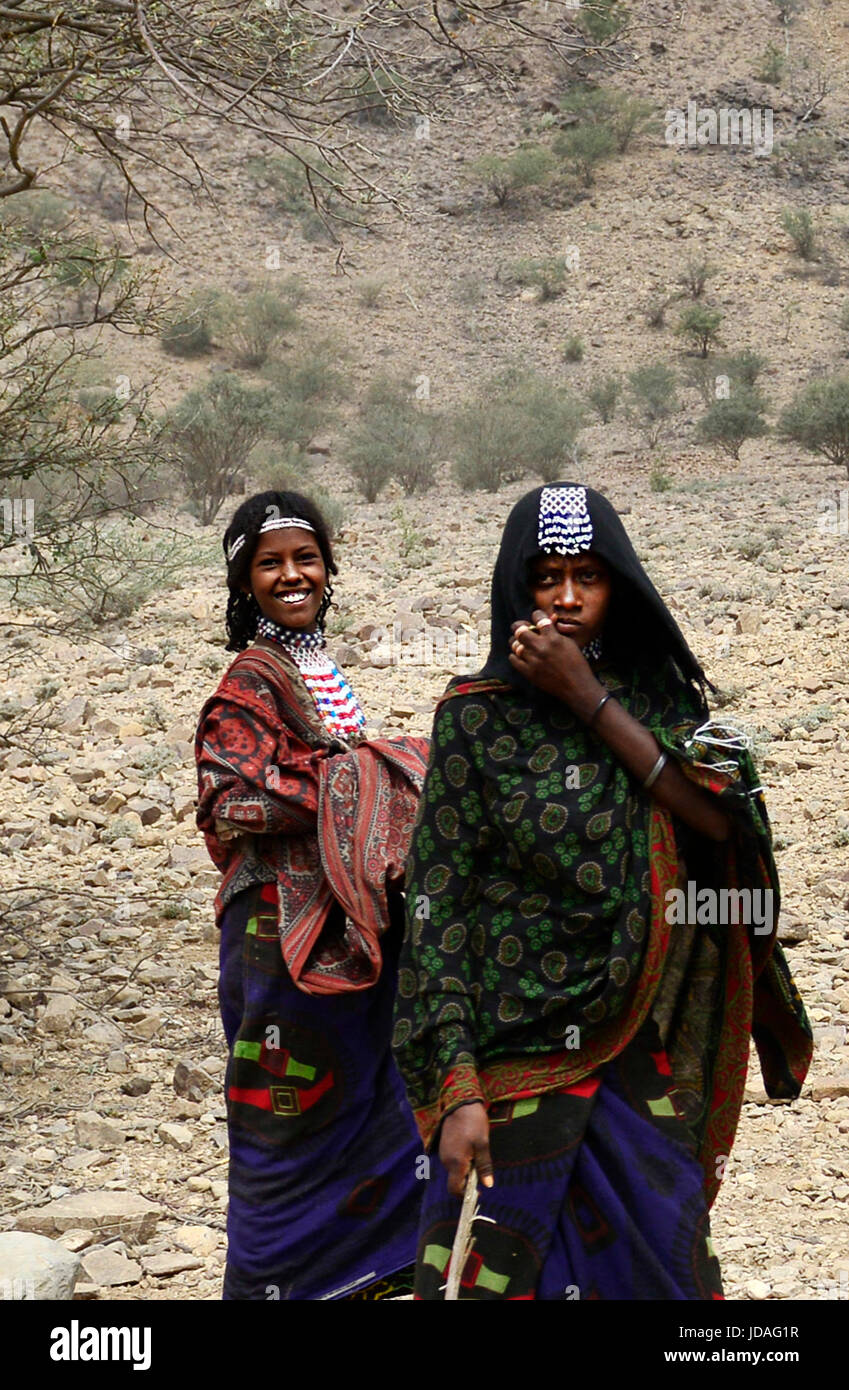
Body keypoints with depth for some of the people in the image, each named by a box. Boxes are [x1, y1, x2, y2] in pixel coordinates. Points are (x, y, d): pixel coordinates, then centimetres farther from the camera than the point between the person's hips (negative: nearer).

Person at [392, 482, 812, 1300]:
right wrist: (455, 1089, -17)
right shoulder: (477, 716, -6)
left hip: (643, 1056, 4)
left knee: (657, 1269, 10)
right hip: (516, 1054, -3)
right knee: (495, 1269, 0)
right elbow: (438, 904, -10)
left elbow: (721, 814, -14)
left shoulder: (661, 702, 5)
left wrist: (587, 699, -15)